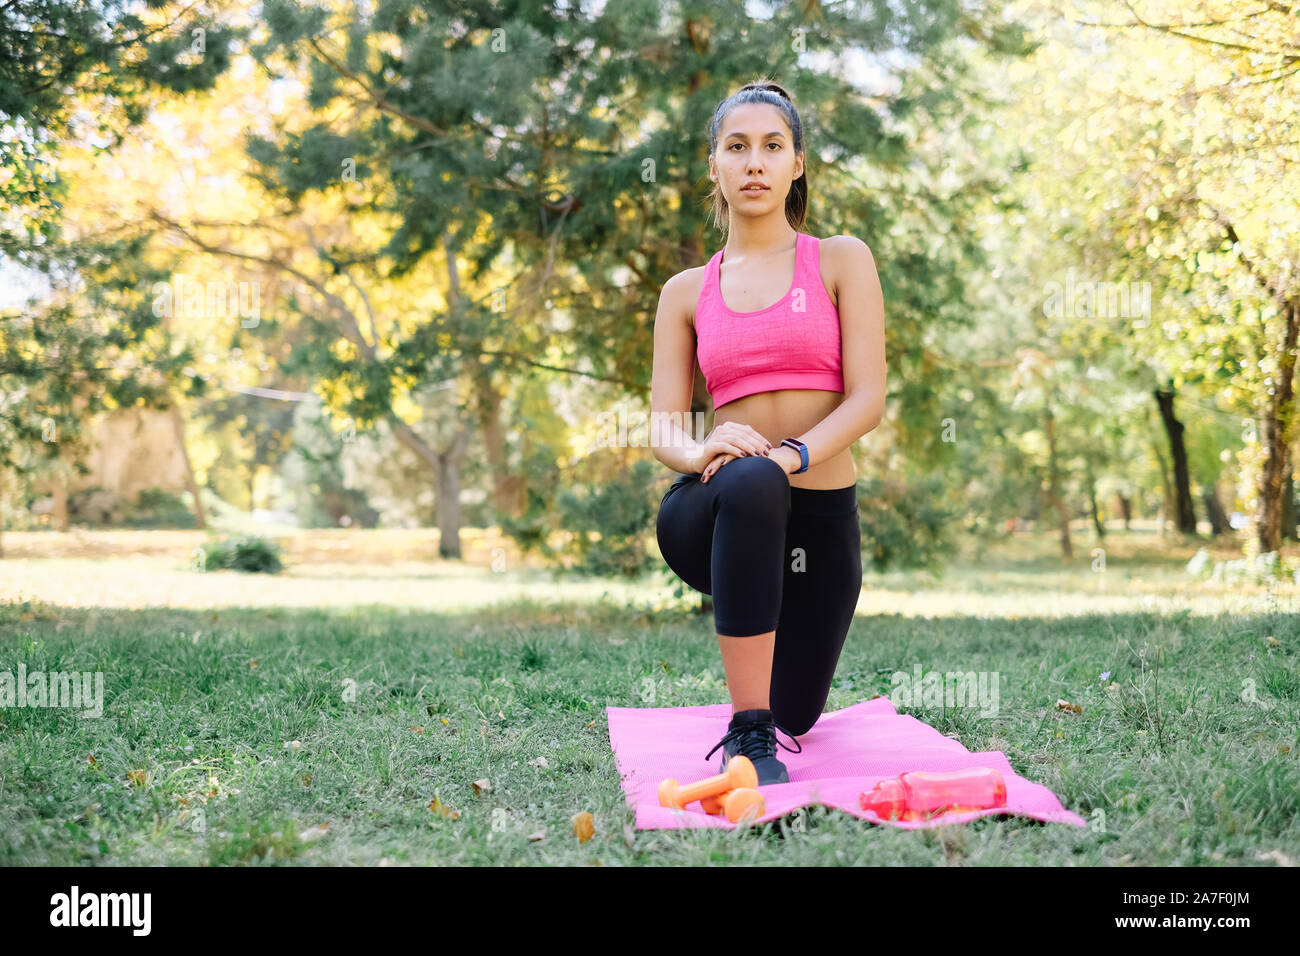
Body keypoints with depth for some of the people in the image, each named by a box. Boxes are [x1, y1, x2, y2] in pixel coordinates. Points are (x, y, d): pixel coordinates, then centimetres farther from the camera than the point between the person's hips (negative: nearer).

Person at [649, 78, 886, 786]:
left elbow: (867, 398, -7)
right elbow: (662, 429, 0)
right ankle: (747, 735, -30)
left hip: (821, 514, 1)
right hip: (710, 516, -1)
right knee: (751, 483, -39)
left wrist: (792, 455, -26)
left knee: (795, 718, 8)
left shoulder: (842, 261, 2)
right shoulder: (686, 292, 7)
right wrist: (700, 451, -24)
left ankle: (770, 722, 51)